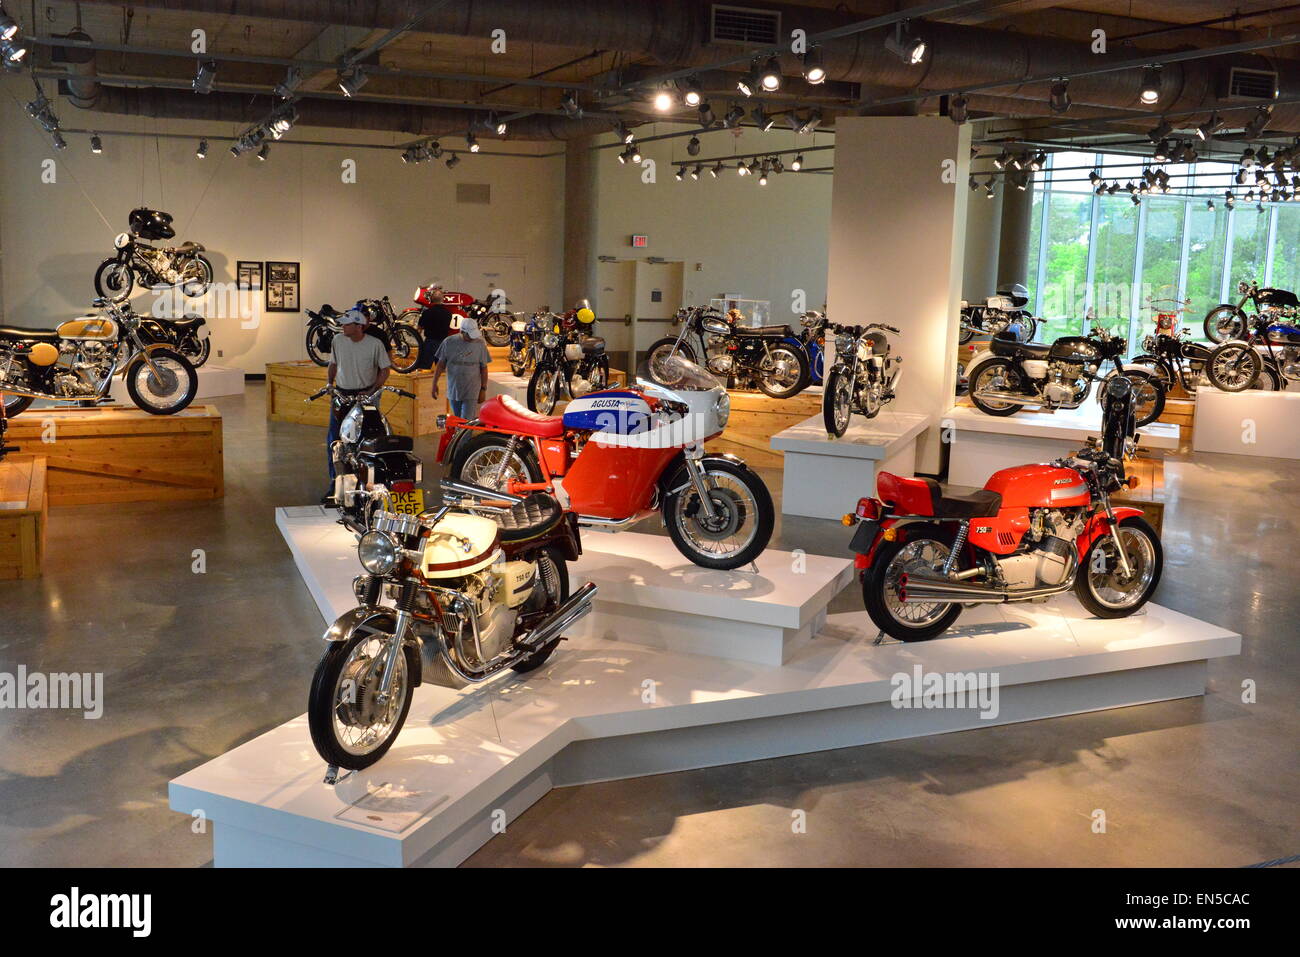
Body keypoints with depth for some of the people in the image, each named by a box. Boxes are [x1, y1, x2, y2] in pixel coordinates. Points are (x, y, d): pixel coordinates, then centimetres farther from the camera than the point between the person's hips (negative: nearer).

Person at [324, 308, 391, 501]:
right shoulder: (338, 340, 2)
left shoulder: (375, 344, -8)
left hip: (364, 395, -3)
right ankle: (335, 484, 7)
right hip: (341, 395, 3)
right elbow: (332, 365, 15)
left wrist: (372, 391, -10)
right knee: (333, 440, -2)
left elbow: (385, 370, -1)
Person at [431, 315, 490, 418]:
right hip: (453, 390, 2)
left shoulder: (479, 344, -5)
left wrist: (483, 390, 2)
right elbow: (441, 364, 5)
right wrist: (434, 383, 2)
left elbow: (484, 368, 2)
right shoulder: (449, 342, -3)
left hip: (471, 394, -2)